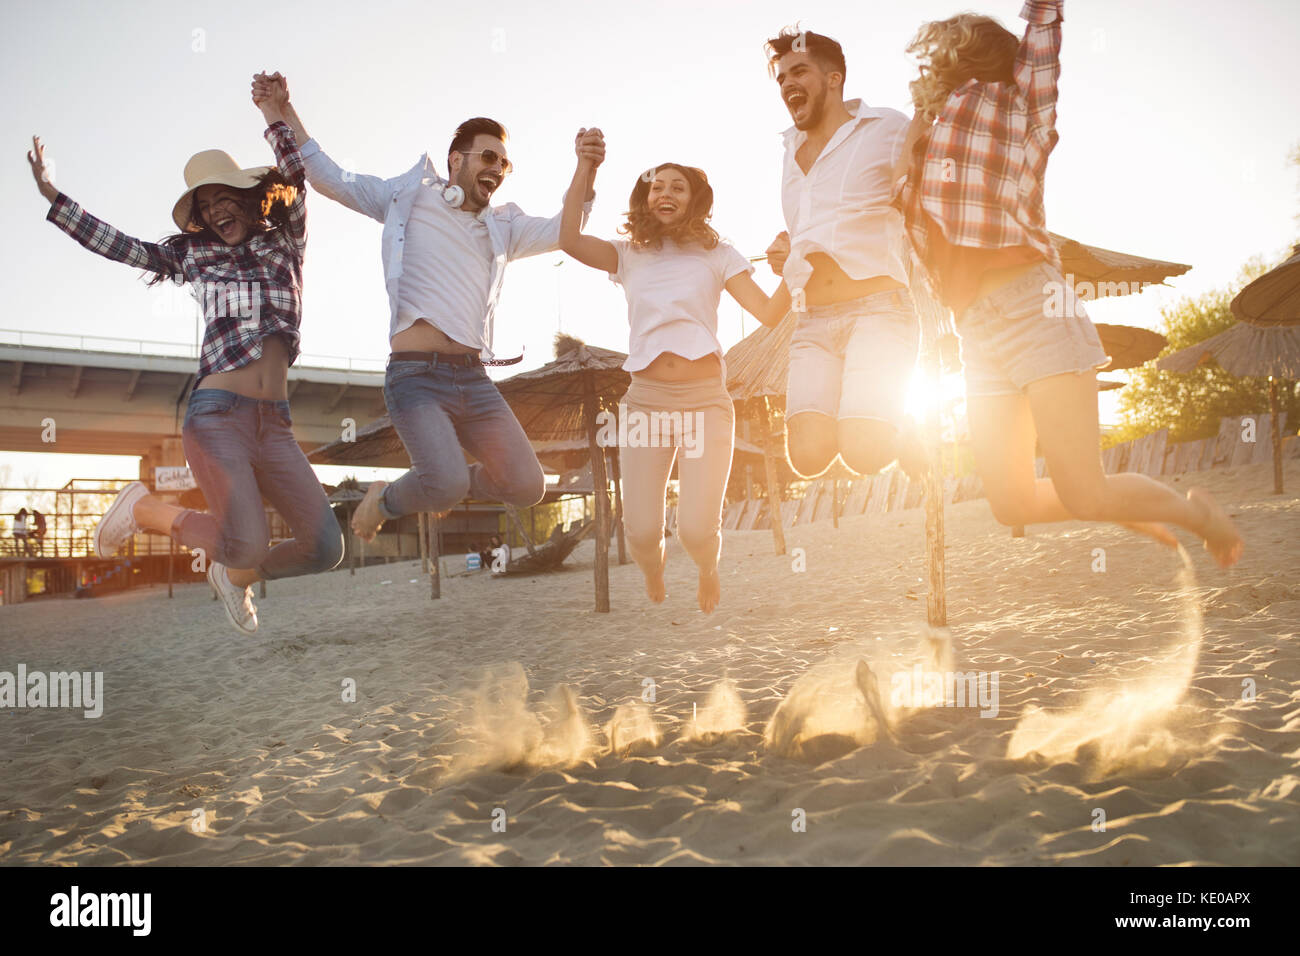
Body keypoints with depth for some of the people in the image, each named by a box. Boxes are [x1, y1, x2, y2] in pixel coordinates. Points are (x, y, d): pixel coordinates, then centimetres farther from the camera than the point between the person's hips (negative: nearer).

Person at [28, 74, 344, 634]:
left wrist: (275, 120, -8)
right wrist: (52, 196, 9)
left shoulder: (283, 242, 16)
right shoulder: (193, 255, 14)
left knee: (325, 547, -6)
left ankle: (235, 577, 23)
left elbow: (297, 180, 3)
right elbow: (116, 246, 13)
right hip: (217, 414, -3)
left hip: (274, 424, 3)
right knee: (247, 541, -22)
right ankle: (142, 508, 7)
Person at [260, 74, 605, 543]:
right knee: (448, 483, -24)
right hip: (416, 375, -5)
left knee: (527, 485, -2)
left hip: (473, 378, 5)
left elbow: (561, 232, 7)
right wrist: (284, 110, -1)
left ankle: (443, 483, 27)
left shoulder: (503, 226, 21)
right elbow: (328, 177, 9)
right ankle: (385, 501, 10)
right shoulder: (410, 196, 10)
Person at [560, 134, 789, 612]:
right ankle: (654, 580, 33)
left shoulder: (715, 254, 8)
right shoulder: (629, 255, 11)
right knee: (641, 533, -6)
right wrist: (584, 170, -8)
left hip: (705, 397, -1)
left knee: (697, 530, -12)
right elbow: (570, 241, -8)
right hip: (646, 398, 1)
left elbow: (769, 312, -1)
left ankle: (708, 570, 28)